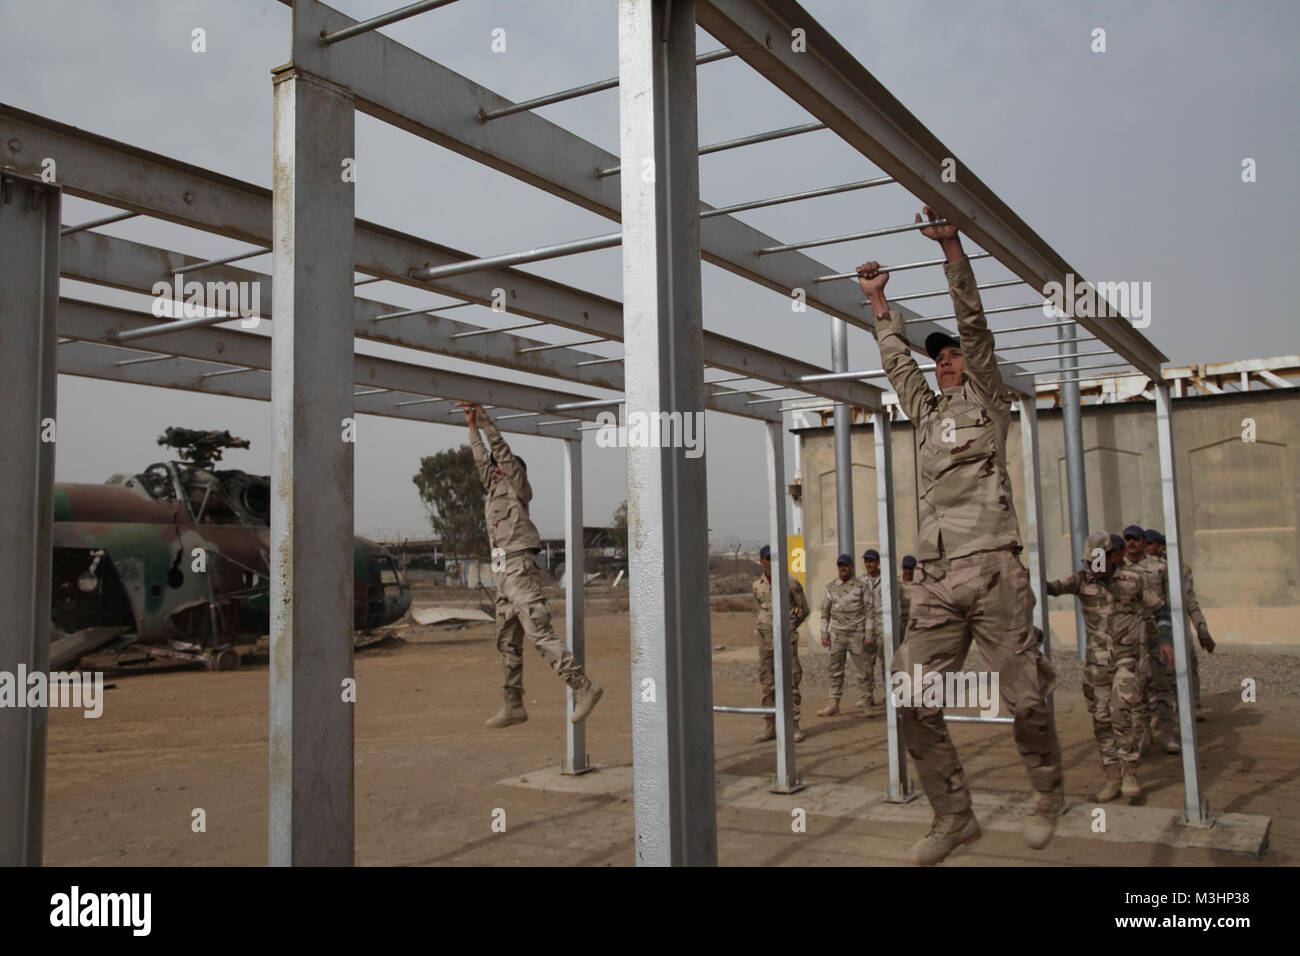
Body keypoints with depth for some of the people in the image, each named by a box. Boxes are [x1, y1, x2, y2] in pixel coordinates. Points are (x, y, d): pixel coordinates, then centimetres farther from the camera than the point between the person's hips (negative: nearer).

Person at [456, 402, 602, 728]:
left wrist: (482, 416, 0)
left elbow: (500, 448, -3)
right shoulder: (496, 490, 23)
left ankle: (583, 686, -19)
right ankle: (513, 705, 13)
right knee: (507, 642, 9)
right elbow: (482, 458, 33)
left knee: (540, 633, -17)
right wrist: (472, 426, 37)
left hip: (520, 569, -9)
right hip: (506, 576, 9)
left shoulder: (516, 486, 4)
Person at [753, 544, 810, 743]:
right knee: (767, 685, 6)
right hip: (765, 641, 4)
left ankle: (794, 726, 3)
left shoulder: (791, 582, -1)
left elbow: (803, 610, 6)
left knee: (790, 683, -3)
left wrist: (787, 627, 6)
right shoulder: (758, 585, 10)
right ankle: (770, 727, 12)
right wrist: (759, 629, 10)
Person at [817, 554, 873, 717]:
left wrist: (869, 634, -4)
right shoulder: (830, 587, 8)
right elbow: (825, 613, 11)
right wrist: (824, 635, 4)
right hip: (837, 633, 2)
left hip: (857, 633, -2)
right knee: (835, 670, 2)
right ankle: (833, 704, 4)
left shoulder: (861, 585, 2)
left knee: (862, 670, -1)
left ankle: (865, 702, 7)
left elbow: (868, 611, 2)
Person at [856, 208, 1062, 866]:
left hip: (992, 570, -5)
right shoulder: (927, 413, 25)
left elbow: (974, 325, 2)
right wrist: (879, 301, 37)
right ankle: (952, 816, 9)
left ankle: (1048, 793, 23)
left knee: (1025, 698, -3)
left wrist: (952, 247, -3)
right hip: (936, 581, 5)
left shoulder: (987, 403, 11)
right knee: (913, 701, -3)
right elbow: (896, 361, 35)